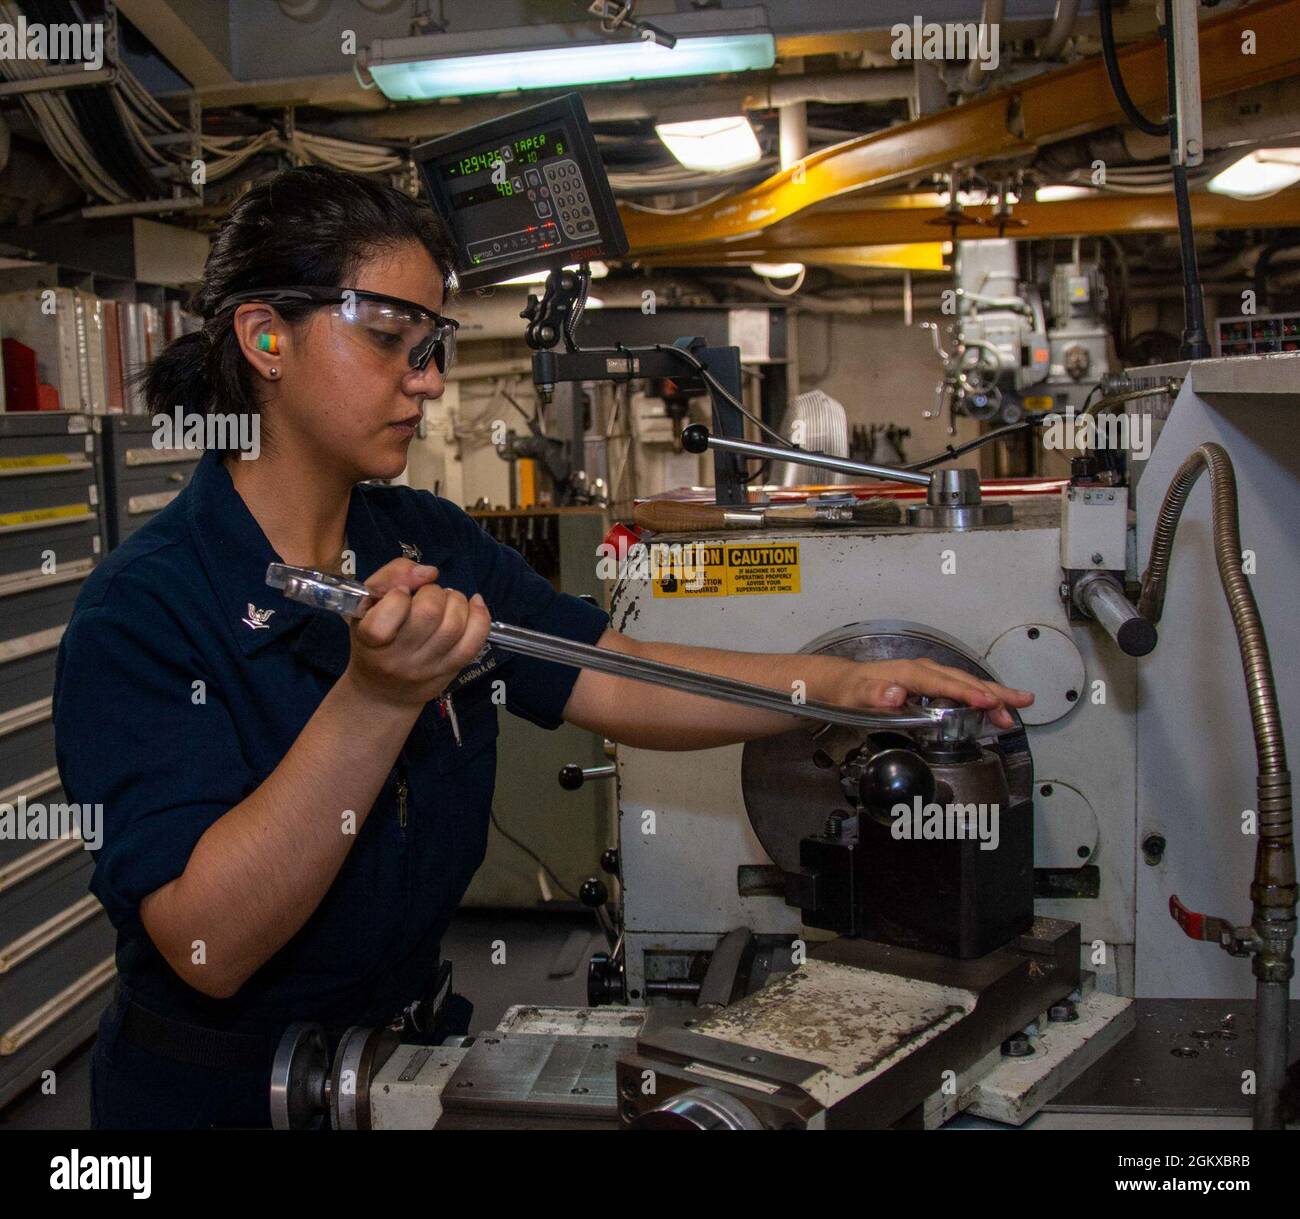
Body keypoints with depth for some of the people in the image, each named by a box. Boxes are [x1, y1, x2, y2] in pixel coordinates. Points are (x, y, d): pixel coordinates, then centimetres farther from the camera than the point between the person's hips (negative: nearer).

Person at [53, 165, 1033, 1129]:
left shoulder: (430, 543, 0)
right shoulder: (145, 607, -19)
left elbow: (622, 687, -6)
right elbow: (207, 945, -25)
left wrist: (847, 682, -18)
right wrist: (376, 698, -35)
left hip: (413, 1030, 5)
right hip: (223, 1091, -4)